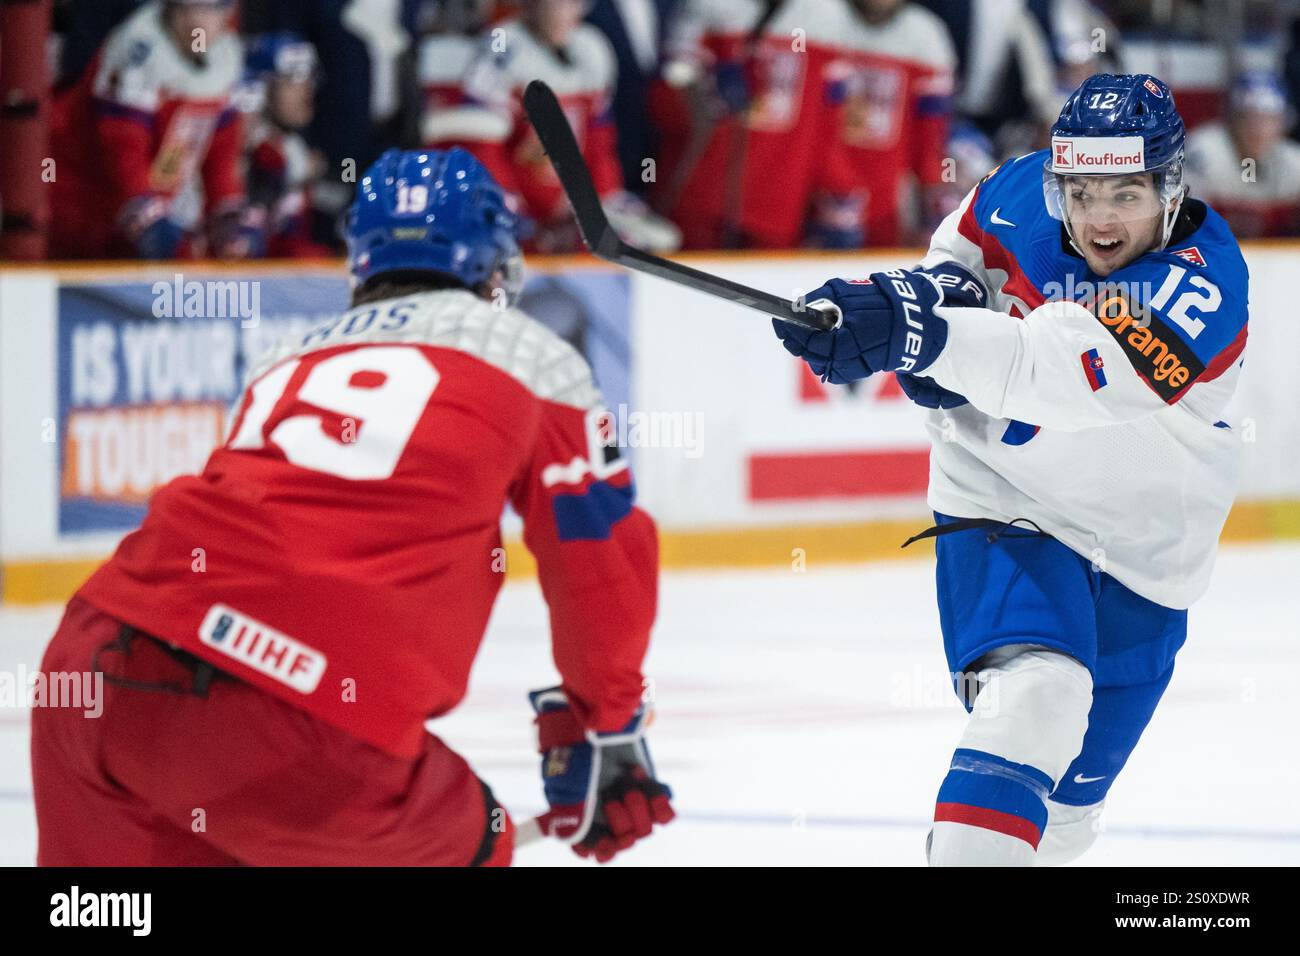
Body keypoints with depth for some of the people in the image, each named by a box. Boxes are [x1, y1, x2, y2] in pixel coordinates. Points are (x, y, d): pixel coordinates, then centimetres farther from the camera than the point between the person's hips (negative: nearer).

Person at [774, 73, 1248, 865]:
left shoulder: (1204, 281, -26)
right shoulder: (1023, 192, -10)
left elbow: (1072, 371, -44)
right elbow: (963, 247, 16)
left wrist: (918, 333, -56)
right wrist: (934, 292, -8)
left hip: (1140, 547, 0)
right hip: (1005, 502, 0)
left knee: (1069, 803, 12)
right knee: (1032, 695, -30)